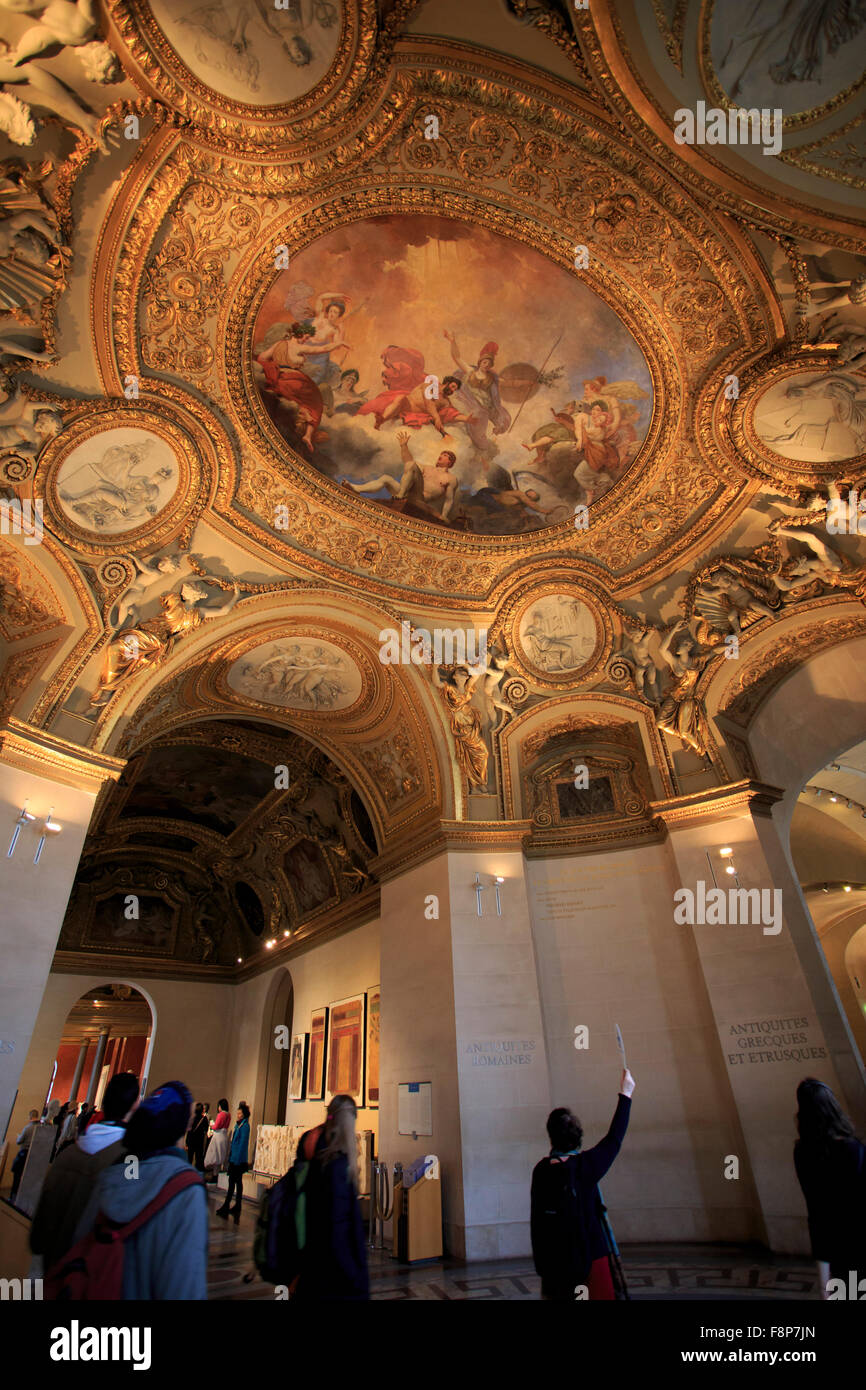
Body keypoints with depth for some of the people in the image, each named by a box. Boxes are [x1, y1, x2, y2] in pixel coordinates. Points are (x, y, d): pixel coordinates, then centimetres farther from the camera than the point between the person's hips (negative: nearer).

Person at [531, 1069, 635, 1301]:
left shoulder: (540, 1170, -4)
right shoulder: (585, 1165, -14)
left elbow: (536, 1218, 2)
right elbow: (614, 1139, -2)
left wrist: (541, 1263, 14)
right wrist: (625, 1094, 7)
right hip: (589, 1254, -4)